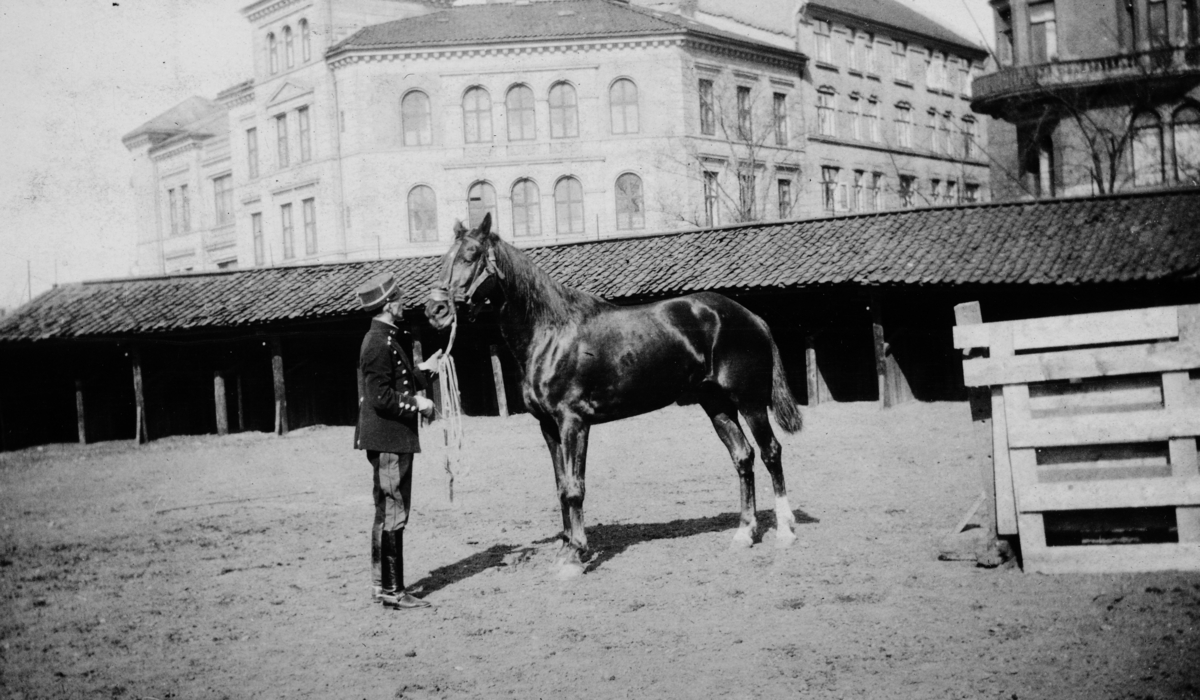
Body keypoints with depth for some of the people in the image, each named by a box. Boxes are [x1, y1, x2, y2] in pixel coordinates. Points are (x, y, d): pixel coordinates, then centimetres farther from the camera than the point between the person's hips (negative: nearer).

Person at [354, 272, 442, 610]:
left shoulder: (386, 339, 14)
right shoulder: (380, 344, -18)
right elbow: (381, 398, -23)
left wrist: (424, 370, 16)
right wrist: (417, 404, -14)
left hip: (391, 440, 11)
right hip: (389, 439, -11)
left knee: (387, 513, 16)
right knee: (393, 513, -5)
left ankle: (382, 583, 24)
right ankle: (392, 591, 1)